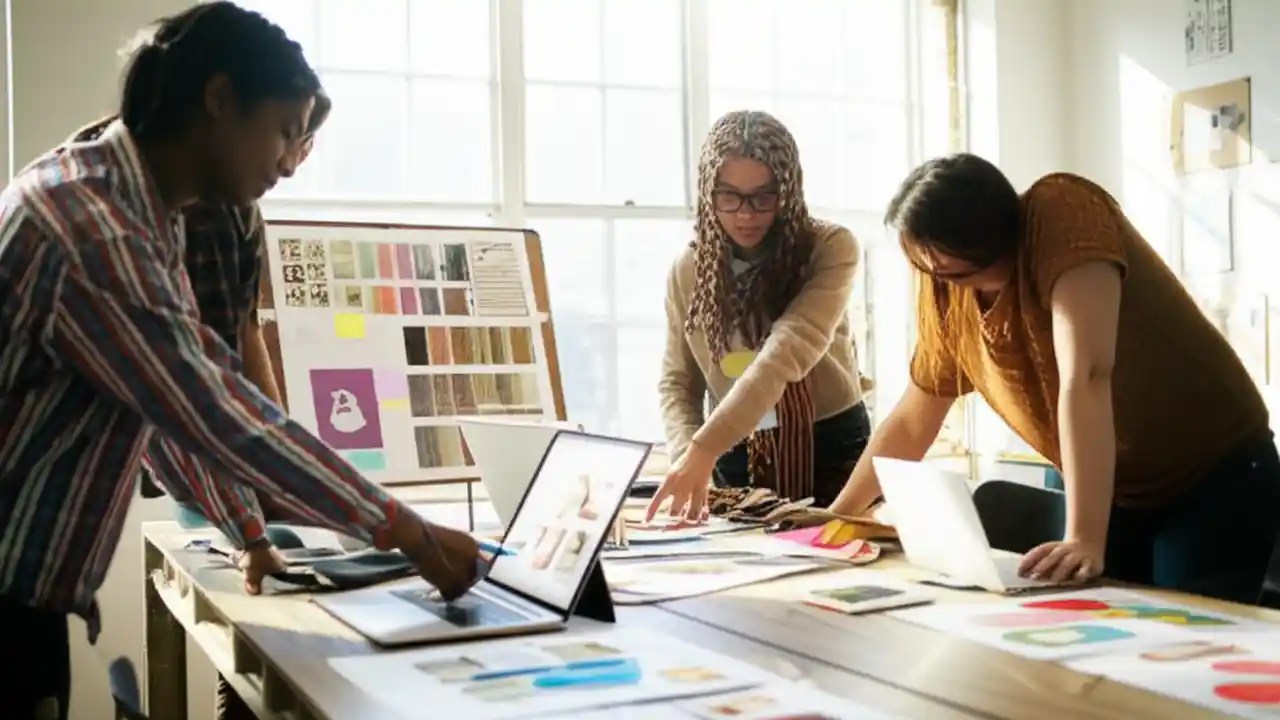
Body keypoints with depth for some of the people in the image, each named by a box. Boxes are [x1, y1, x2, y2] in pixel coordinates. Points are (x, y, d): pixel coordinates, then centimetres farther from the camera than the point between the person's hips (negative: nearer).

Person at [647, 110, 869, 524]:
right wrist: (686, 455, -17)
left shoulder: (830, 250, -13)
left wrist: (705, 448, -36)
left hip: (831, 449, -2)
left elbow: (787, 353, -26)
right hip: (739, 459, 2)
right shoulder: (688, 271, -1)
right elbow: (677, 382, 4)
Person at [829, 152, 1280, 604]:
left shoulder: (1062, 213, -25)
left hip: (1214, 477, -5)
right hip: (1114, 492, 6)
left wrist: (1086, 539, -42)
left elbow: (1084, 378, -36)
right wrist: (838, 514, 6)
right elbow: (910, 423, 7)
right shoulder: (946, 289, -6)